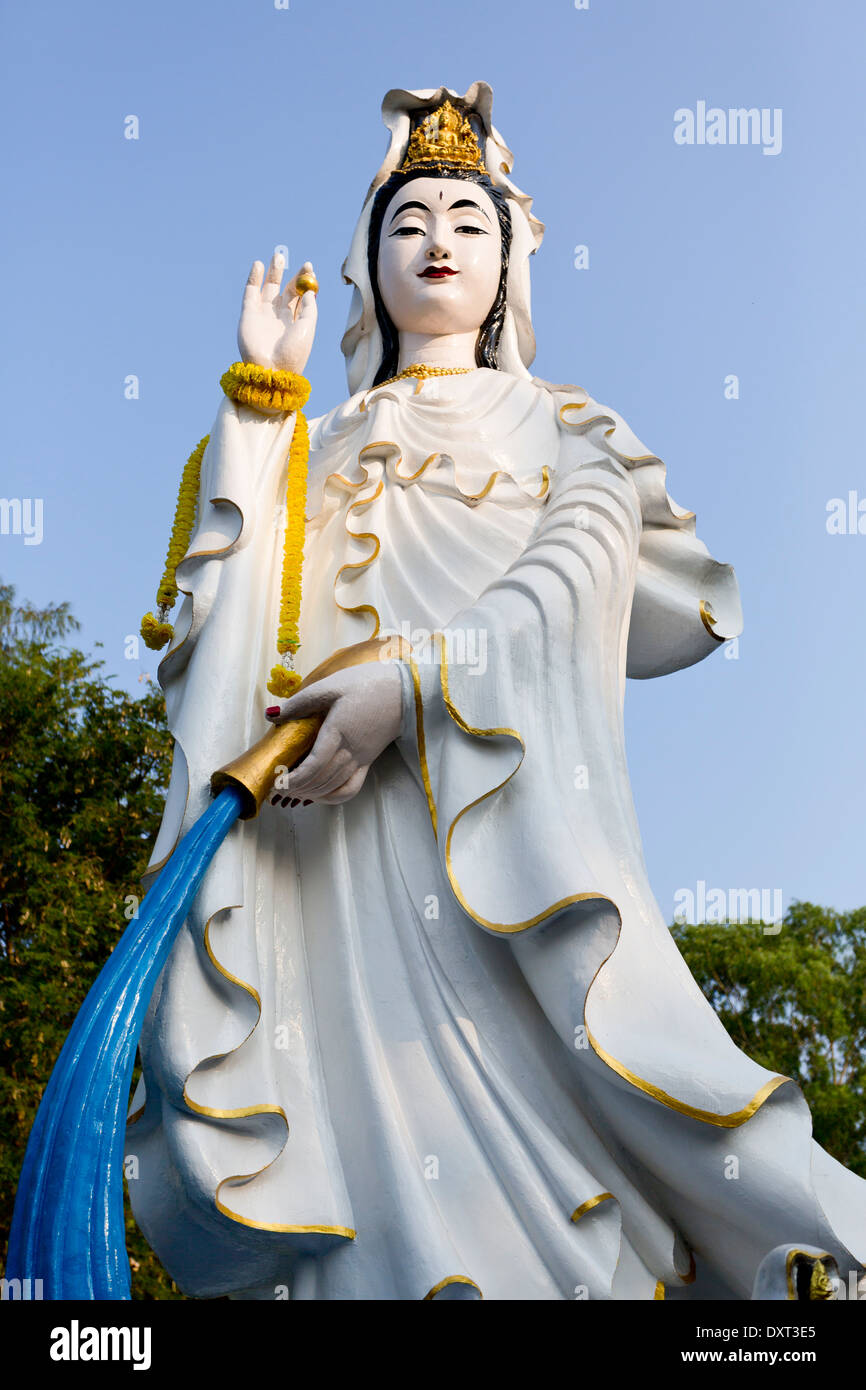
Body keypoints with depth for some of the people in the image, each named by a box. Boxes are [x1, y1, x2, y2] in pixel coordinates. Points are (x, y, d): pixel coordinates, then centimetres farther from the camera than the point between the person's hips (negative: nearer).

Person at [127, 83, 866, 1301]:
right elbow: (239, 600, 9)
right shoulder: (321, 443, 27)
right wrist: (261, 397, 12)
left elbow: (574, 579, -2)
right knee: (374, 1105, -12)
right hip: (335, 827, 2)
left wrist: (409, 682, -19)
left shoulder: (564, 427, 21)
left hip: (507, 807, -2)